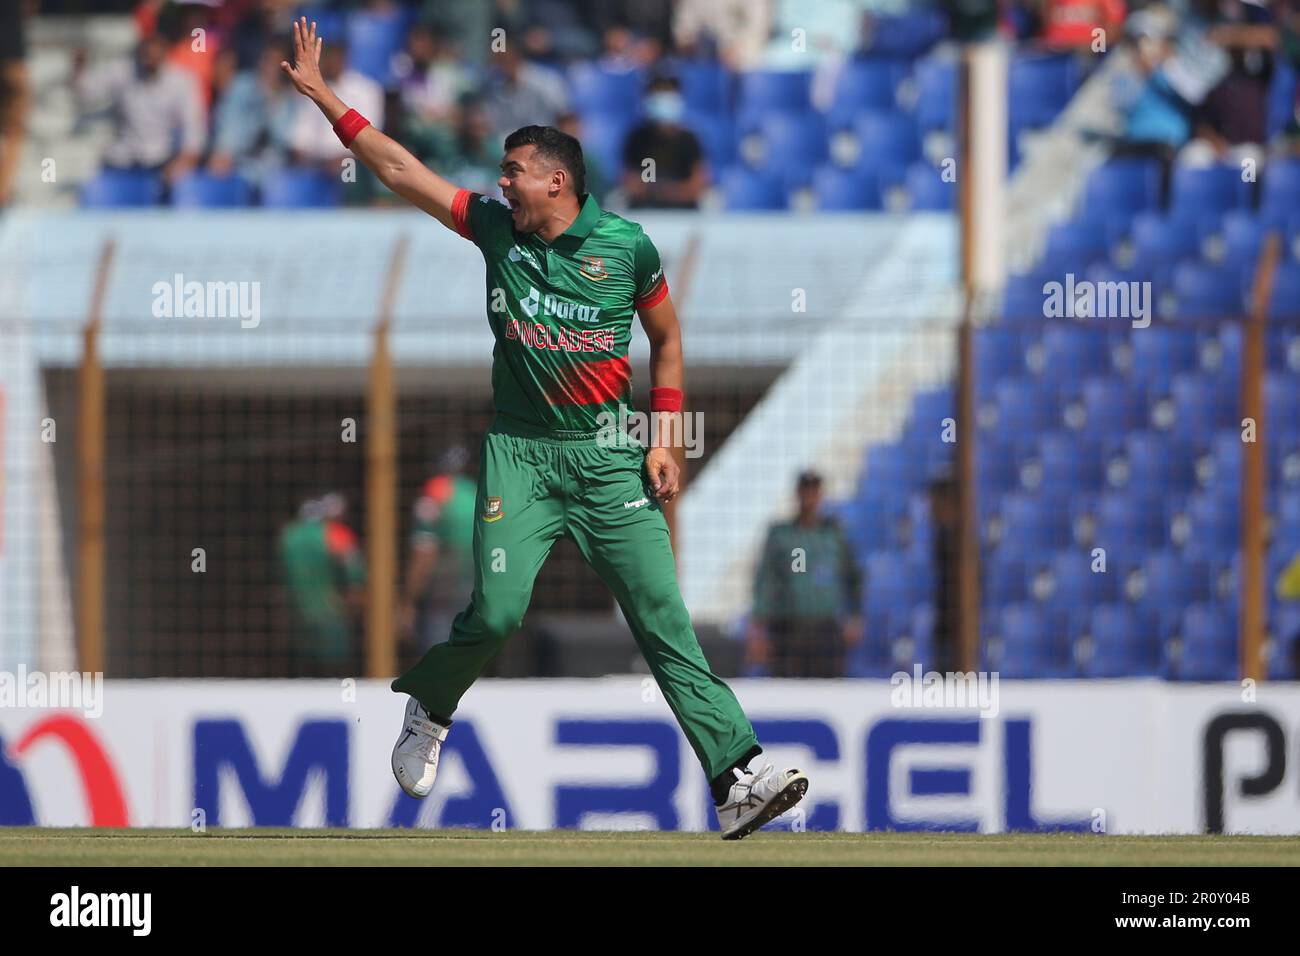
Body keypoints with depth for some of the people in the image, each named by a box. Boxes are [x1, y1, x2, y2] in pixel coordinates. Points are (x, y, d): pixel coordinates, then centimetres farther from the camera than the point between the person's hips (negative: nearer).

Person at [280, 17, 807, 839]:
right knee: (497, 612, -12)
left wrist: (665, 438, 1)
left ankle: (738, 779, -16)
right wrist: (323, 95, 5)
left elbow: (666, 339, 10)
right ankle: (428, 713, 20)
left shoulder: (625, 245, -2)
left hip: (610, 454, -1)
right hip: (519, 452, 1)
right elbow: (398, 168, 7)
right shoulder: (494, 226, 4)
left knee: (662, 618, -9)